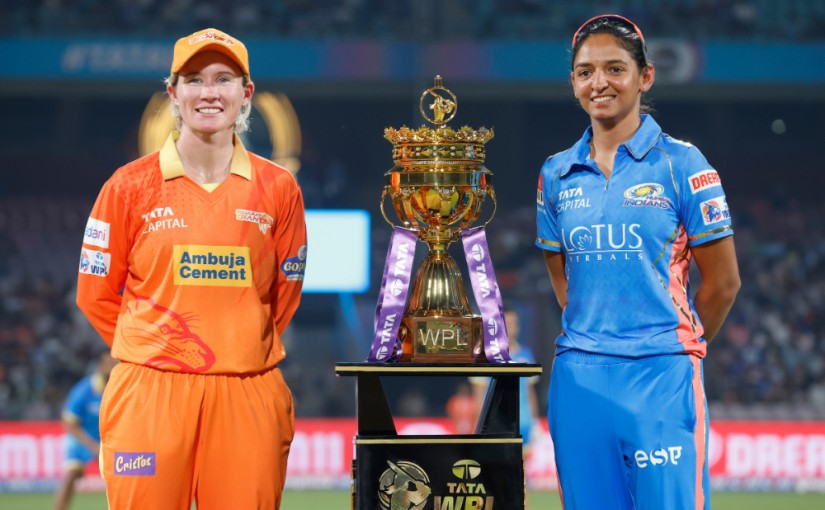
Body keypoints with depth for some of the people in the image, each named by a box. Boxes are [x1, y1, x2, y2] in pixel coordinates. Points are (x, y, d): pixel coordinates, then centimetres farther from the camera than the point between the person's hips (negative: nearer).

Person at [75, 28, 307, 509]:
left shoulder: (278, 189, 7)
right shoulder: (131, 186, 3)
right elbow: (97, 294, 9)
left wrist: (241, 350, 11)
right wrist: (157, 351, 9)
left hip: (247, 395, 1)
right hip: (150, 394, -1)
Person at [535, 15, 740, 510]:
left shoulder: (681, 163, -2)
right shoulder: (557, 174, 10)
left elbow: (723, 281, 1)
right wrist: (592, 335, 11)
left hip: (661, 377, -4)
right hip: (579, 380, 4)